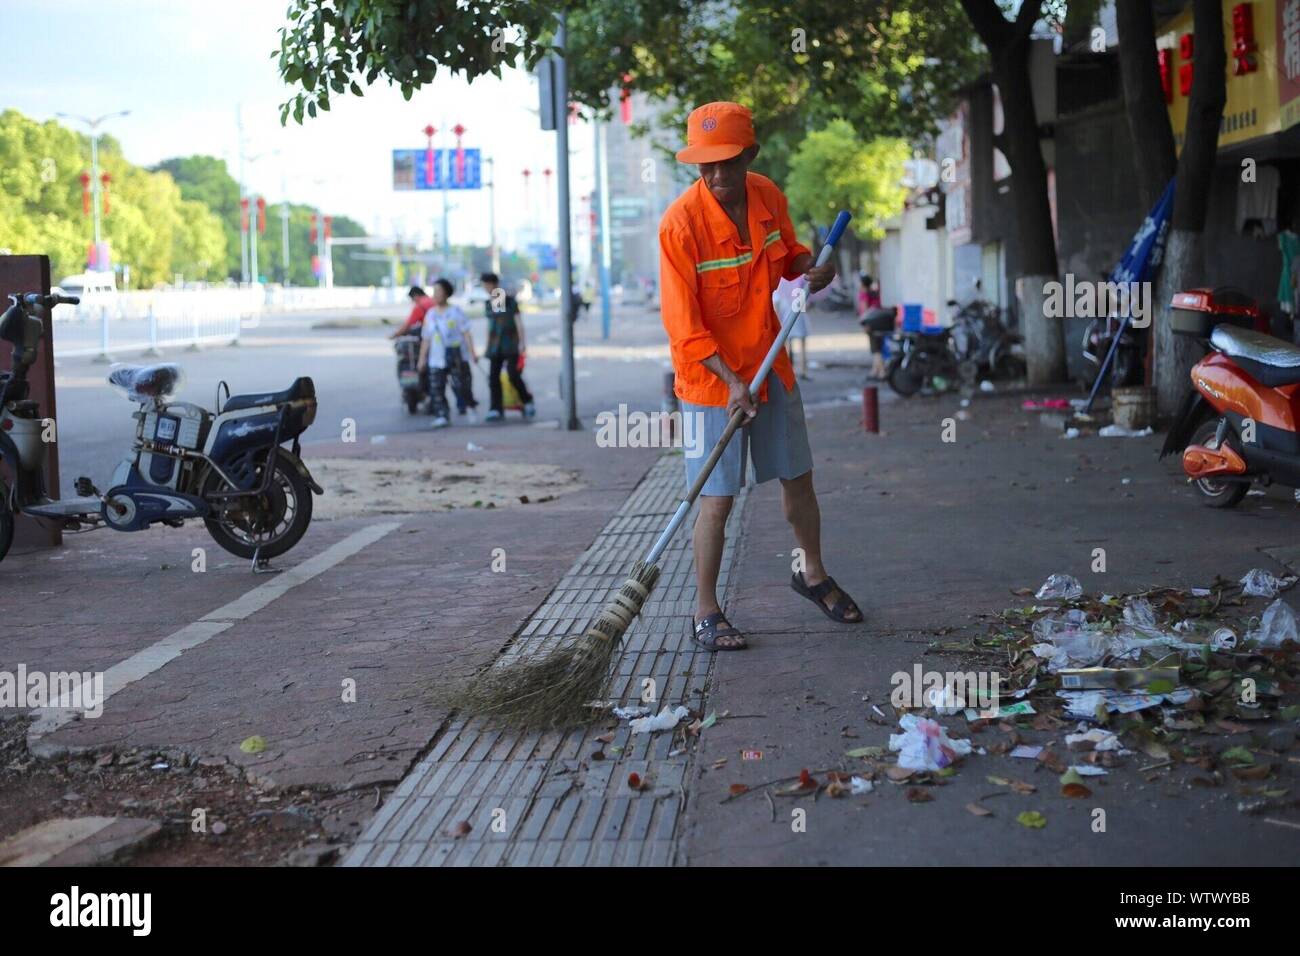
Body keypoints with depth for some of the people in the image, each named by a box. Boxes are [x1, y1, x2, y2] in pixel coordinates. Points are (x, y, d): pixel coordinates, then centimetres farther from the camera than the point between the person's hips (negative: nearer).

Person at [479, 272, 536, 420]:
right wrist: (487, 346, 17)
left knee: (513, 375, -12)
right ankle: (496, 409, -1)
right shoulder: (488, 304, 11)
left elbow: (519, 322, -3)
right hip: (495, 346, 5)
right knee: (493, 377, -4)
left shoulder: (510, 301, -2)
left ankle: (528, 402, 7)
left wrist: (521, 342, -11)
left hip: (511, 344, -5)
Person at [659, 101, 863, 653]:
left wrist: (810, 267, -7)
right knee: (717, 498, -6)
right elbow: (684, 325, -22)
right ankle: (705, 613, 8)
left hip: (771, 366, 6)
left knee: (798, 478, 17)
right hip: (711, 379, -6)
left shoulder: (768, 196, -4)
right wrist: (732, 381, -29)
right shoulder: (681, 223, -22)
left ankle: (813, 574, 39)